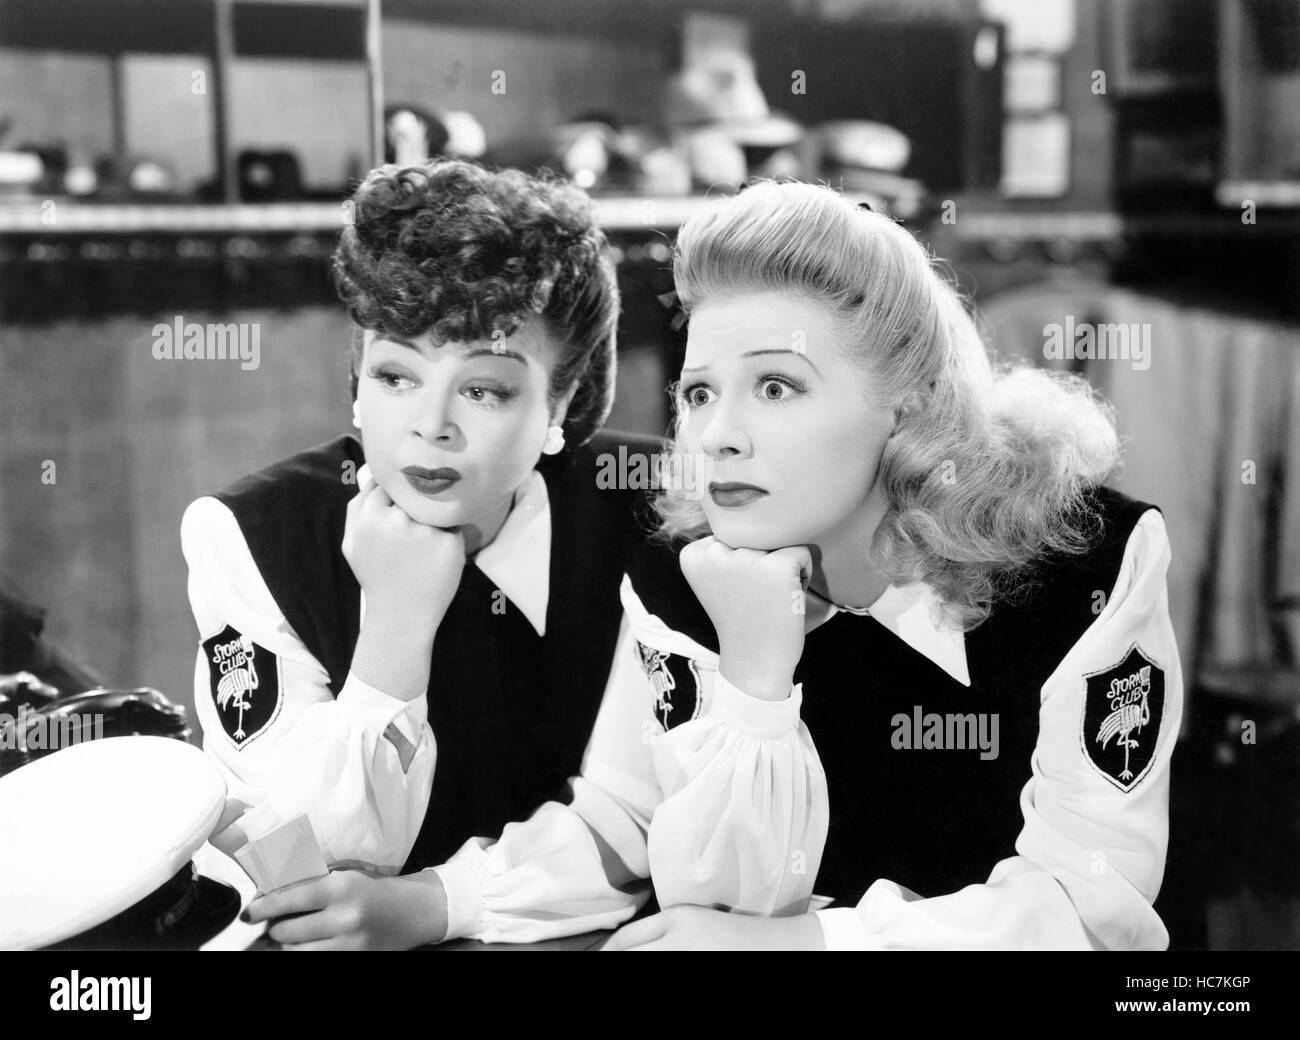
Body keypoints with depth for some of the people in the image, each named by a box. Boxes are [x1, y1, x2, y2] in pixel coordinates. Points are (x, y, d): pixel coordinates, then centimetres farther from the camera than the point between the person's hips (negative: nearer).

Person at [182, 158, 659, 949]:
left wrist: (426, 903, -19)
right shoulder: (249, 538, -9)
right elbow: (305, 867, -12)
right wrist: (396, 620, -21)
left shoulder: (650, 513, -9)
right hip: (332, 931, 0)